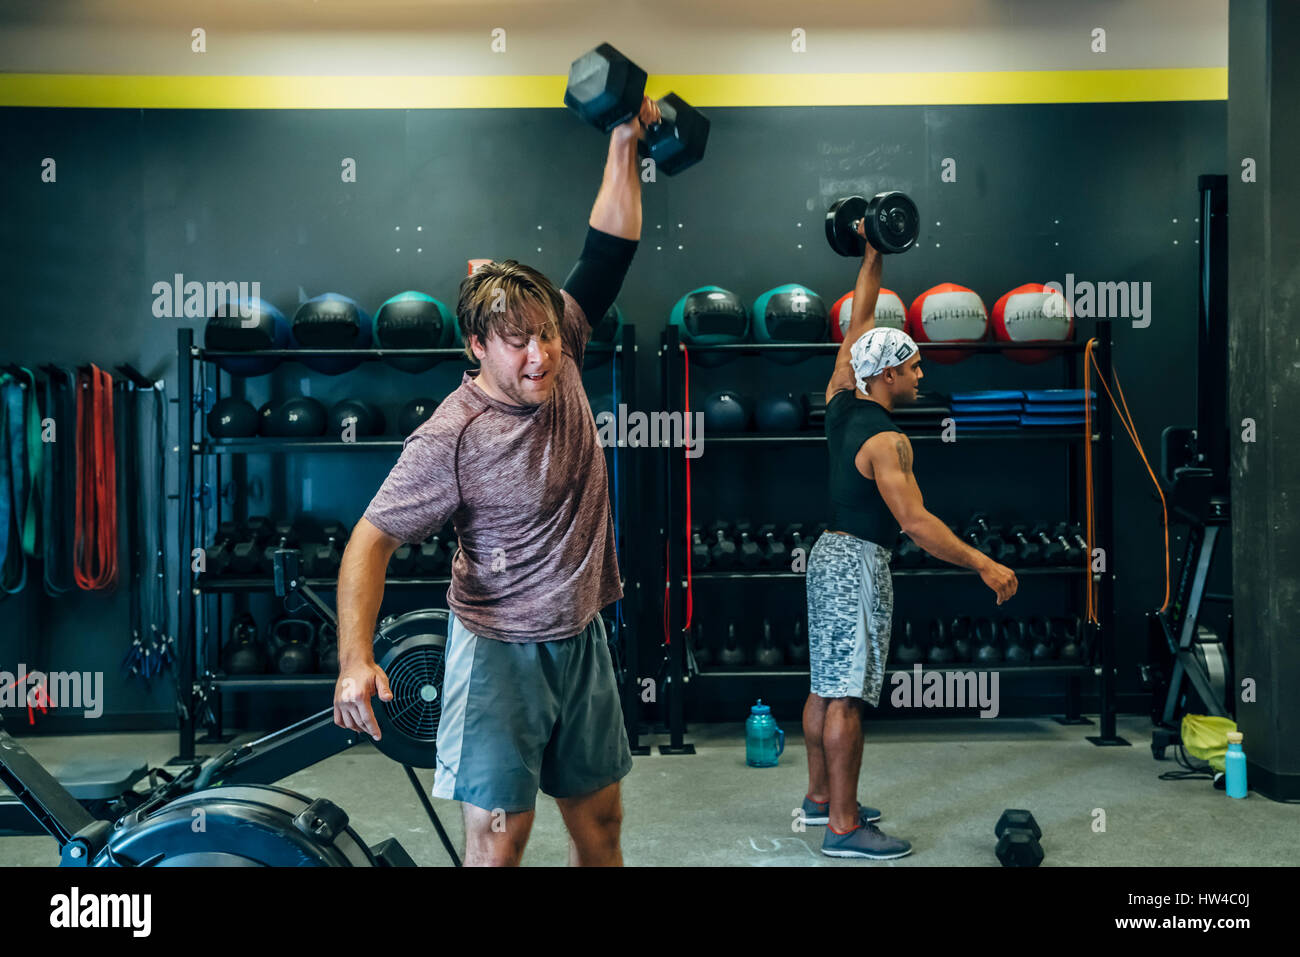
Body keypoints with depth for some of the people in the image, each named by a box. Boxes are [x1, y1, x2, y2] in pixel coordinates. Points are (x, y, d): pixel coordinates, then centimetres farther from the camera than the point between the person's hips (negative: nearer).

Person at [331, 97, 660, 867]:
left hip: (582, 636, 6)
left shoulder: (561, 361, -4)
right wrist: (355, 658, -30)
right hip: (501, 647, -6)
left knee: (601, 818, 17)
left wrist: (625, 146, -5)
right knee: (499, 832, -2)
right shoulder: (450, 439, -21)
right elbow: (372, 540, -19)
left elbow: (610, 251, 0)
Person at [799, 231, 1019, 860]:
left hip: (830, 551, 10)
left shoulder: (841, 403, 5)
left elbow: (859, 324, 17)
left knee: (826, 686, 15)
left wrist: (872, 256, 19)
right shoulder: (884, 440, -19)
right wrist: (983, 565, -26)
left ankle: (821, 797, 26)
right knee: (847, 697, -7)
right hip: (859, 563, -10)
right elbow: (914, 521, -27)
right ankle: (843, 828, -1)